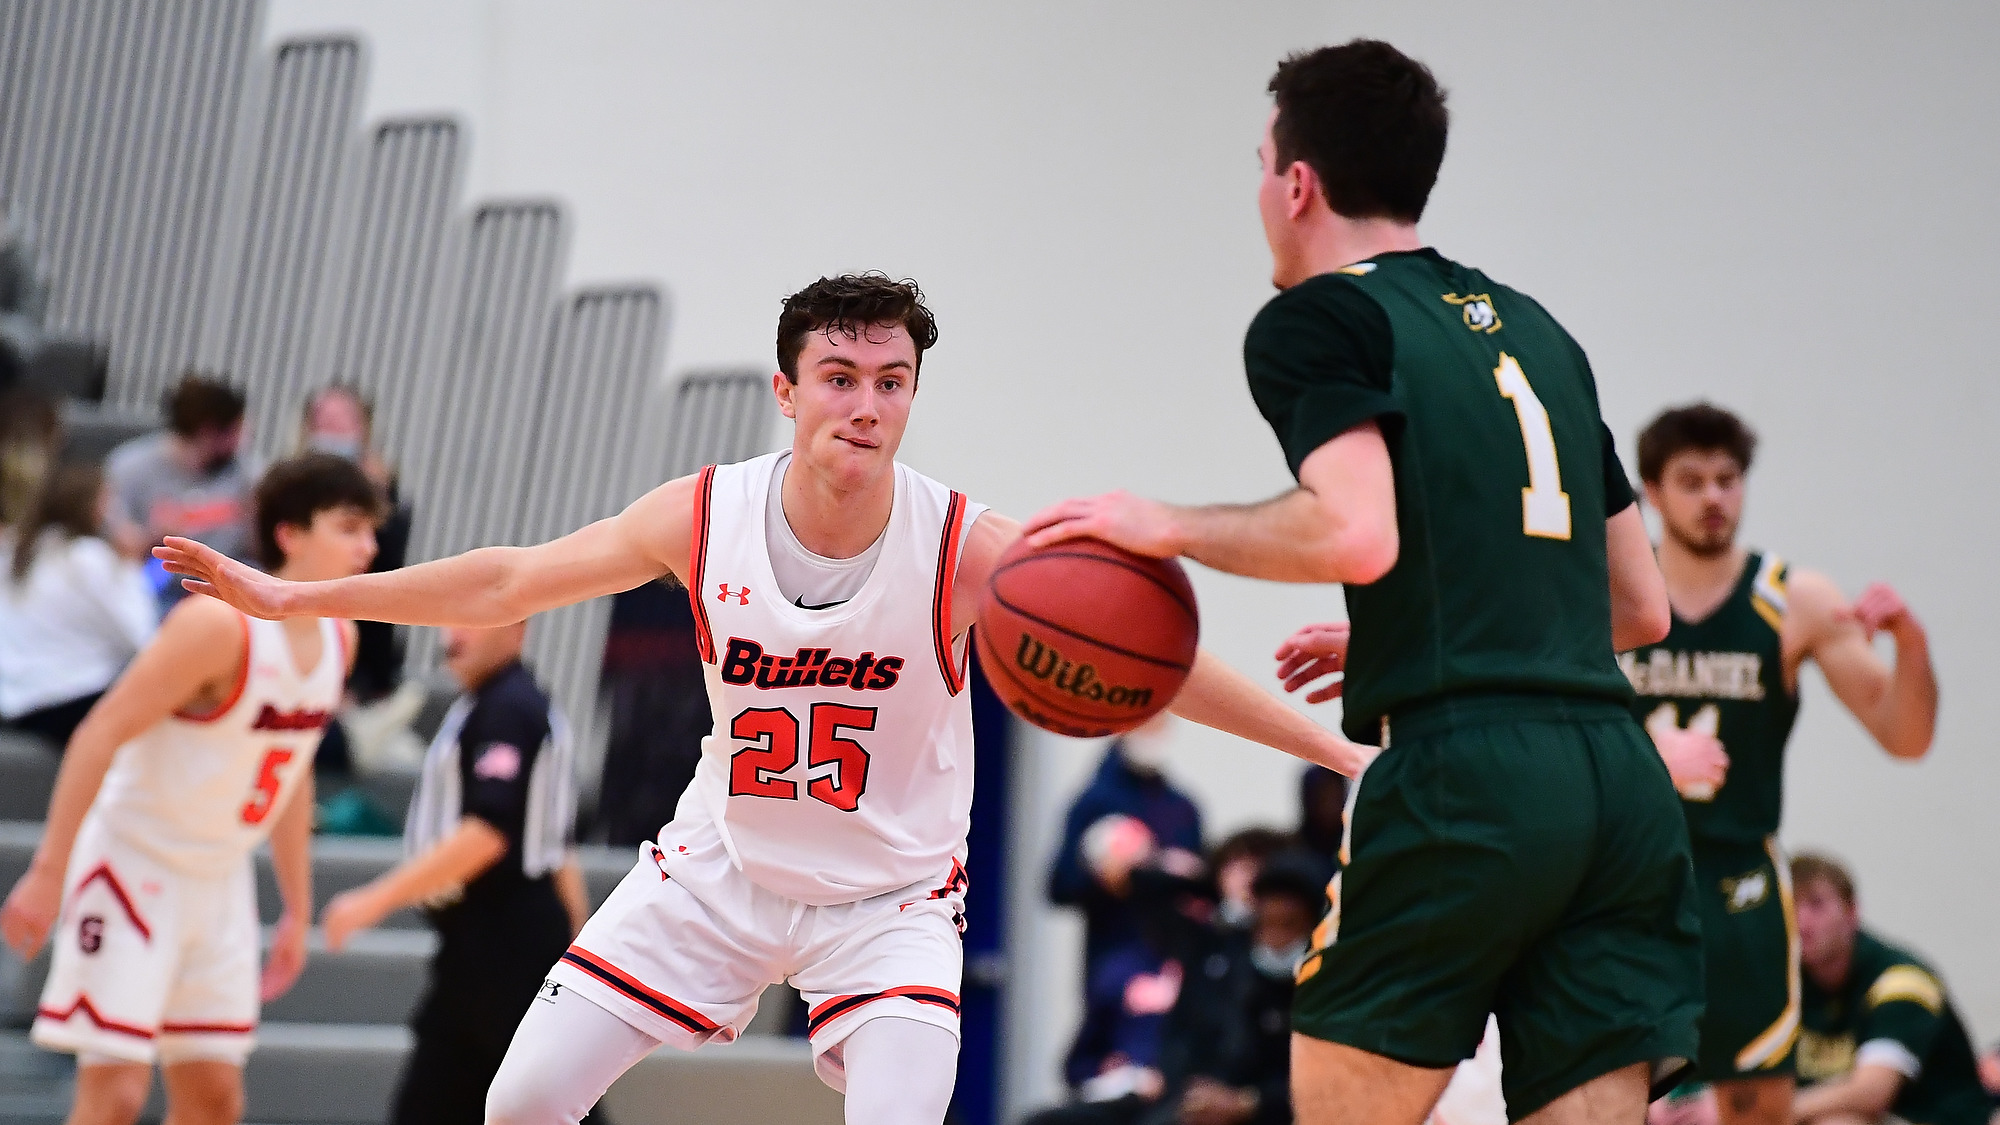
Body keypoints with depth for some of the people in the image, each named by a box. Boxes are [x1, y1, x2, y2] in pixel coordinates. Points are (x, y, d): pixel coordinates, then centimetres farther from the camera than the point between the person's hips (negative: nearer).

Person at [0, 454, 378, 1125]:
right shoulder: (221, 624, -23)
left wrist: (298, 910, 16)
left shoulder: (337, 637, 2)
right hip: (135, 863, -8)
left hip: (219, 880, 8)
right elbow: (101, 734, -22)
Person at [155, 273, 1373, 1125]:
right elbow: (507, 582, -3)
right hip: (722, 869, 3)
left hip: (890, 898, -3)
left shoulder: (965, 547, -21)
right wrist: (291, 598, -1)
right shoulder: (704, 516, -14)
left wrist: (1342, 749, -29)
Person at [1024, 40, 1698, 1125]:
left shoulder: (1313, 320, 3)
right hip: (1622, 782, 6)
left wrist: (1169, 526, 1)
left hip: (1464, 772, -6)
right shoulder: (1536, 331, 25)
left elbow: (1357, 535, -15)